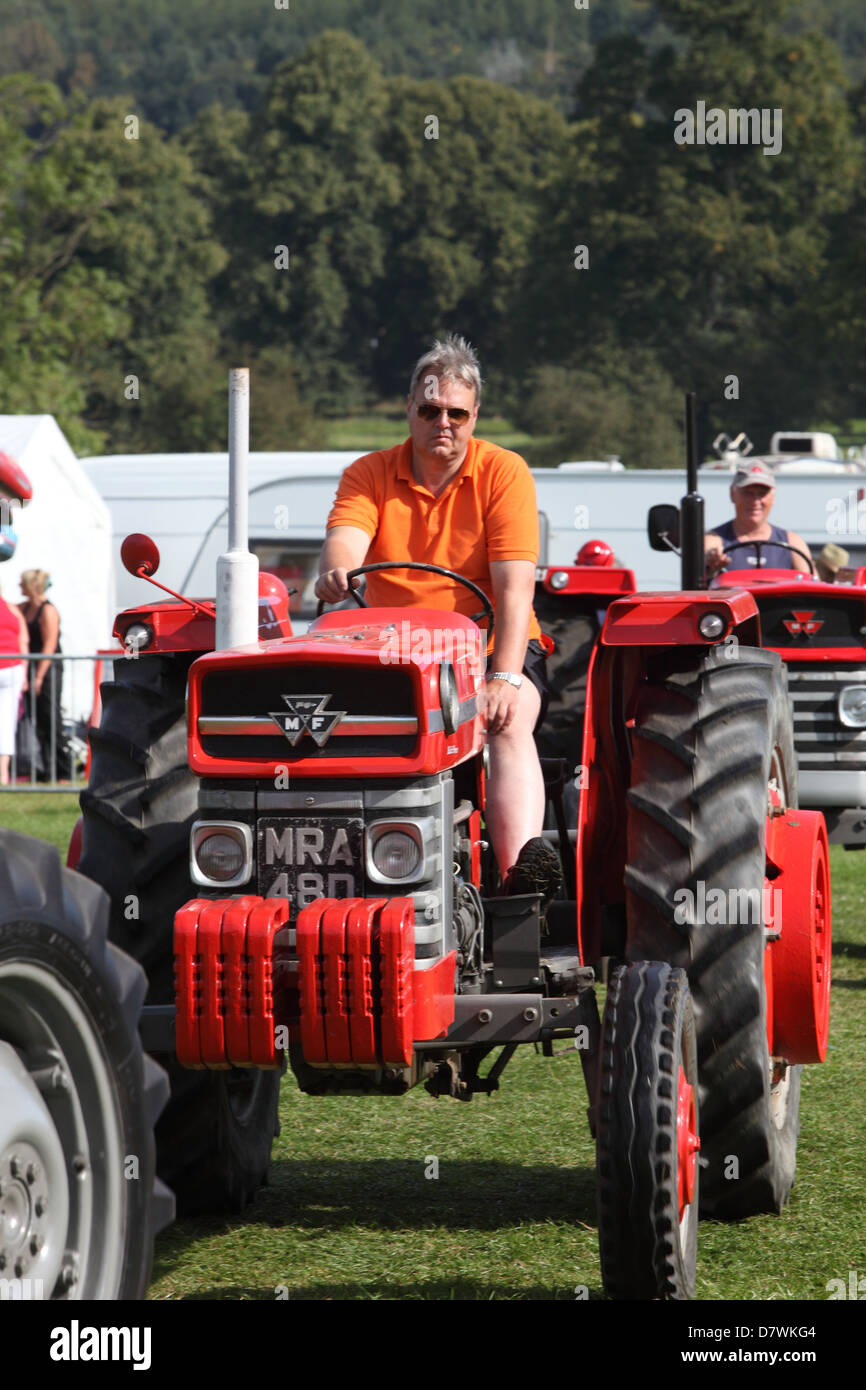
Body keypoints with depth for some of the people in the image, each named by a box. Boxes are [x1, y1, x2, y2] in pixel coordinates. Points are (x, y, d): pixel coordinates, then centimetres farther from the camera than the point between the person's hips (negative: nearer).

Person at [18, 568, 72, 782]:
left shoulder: (48, 611, -13)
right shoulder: (25, 607, 11)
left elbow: (49, 646, -17)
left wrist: (39, 677, -20)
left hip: (49, 670, -8)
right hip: (32, 670, 8)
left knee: (52, 722, -8)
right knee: (39, 723, 7)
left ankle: (64, 771, -4)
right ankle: (47, 771, 11)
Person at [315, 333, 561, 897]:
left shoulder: (503, 472, -1)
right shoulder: (371, 474, 7)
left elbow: (514, 585, -11)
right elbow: (345, 539, -13)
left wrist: (505, 677, -25)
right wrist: (336, 571, -40)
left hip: (491, 645, -2)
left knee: (510, 722, -33)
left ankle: (523, 867, -52)